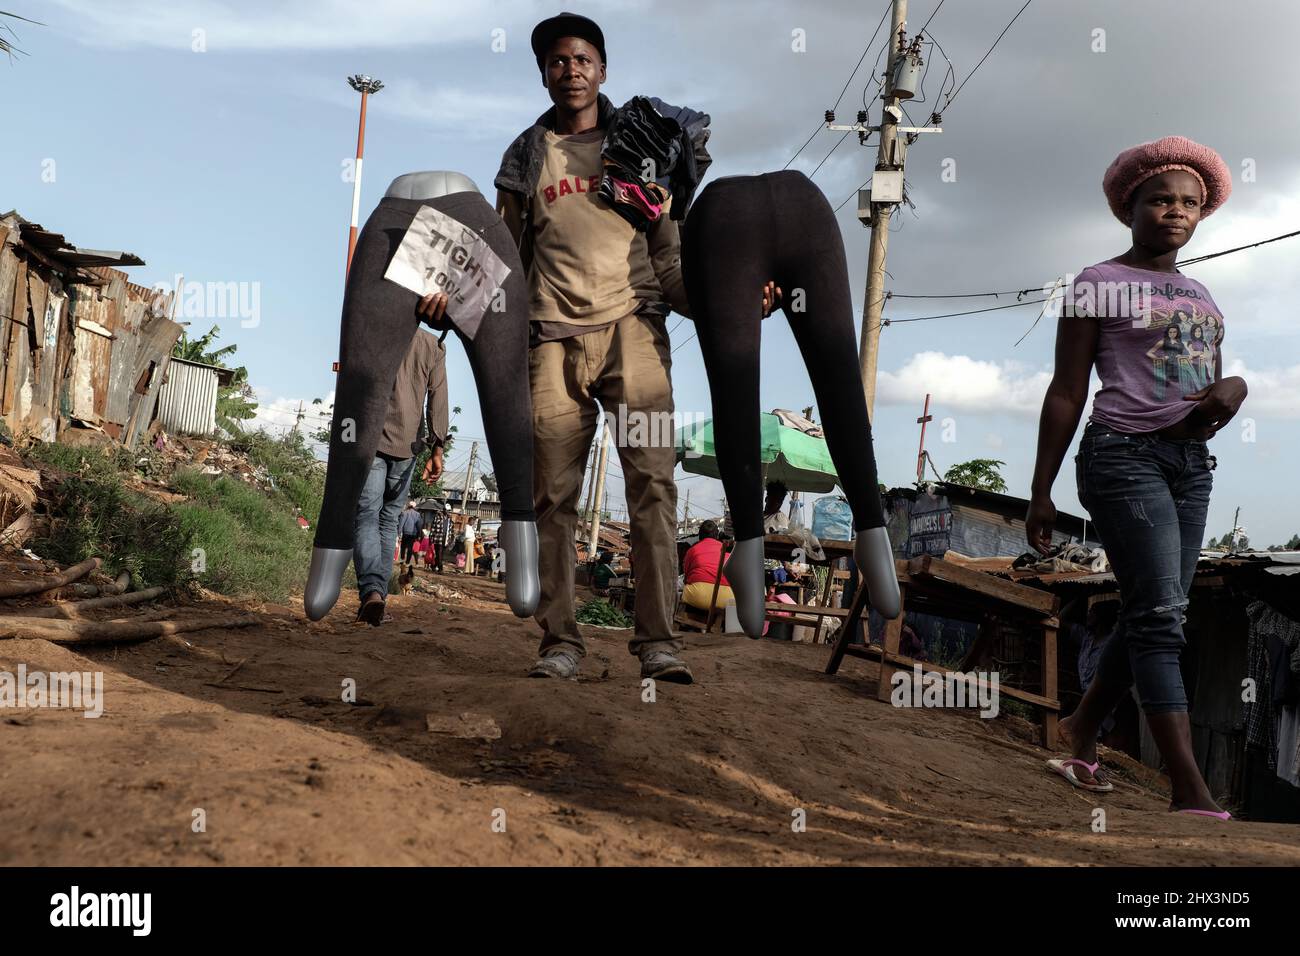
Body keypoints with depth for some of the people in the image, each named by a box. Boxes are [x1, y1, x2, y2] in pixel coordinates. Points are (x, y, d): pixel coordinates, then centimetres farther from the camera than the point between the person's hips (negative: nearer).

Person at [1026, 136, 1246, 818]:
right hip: (1125, 455, -7)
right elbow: (1066, 394, -4)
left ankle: (1081, 732, 25)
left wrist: (1231, 390, -5)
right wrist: (1041, 493, -7)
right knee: (1158, 615, -12)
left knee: (1152, 614, 8)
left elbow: (1218, 380, 22)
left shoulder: (1199, 295, 18)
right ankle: (1191, 791, -13)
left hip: (1191, 461, 7)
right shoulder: (1100, 284, -1)